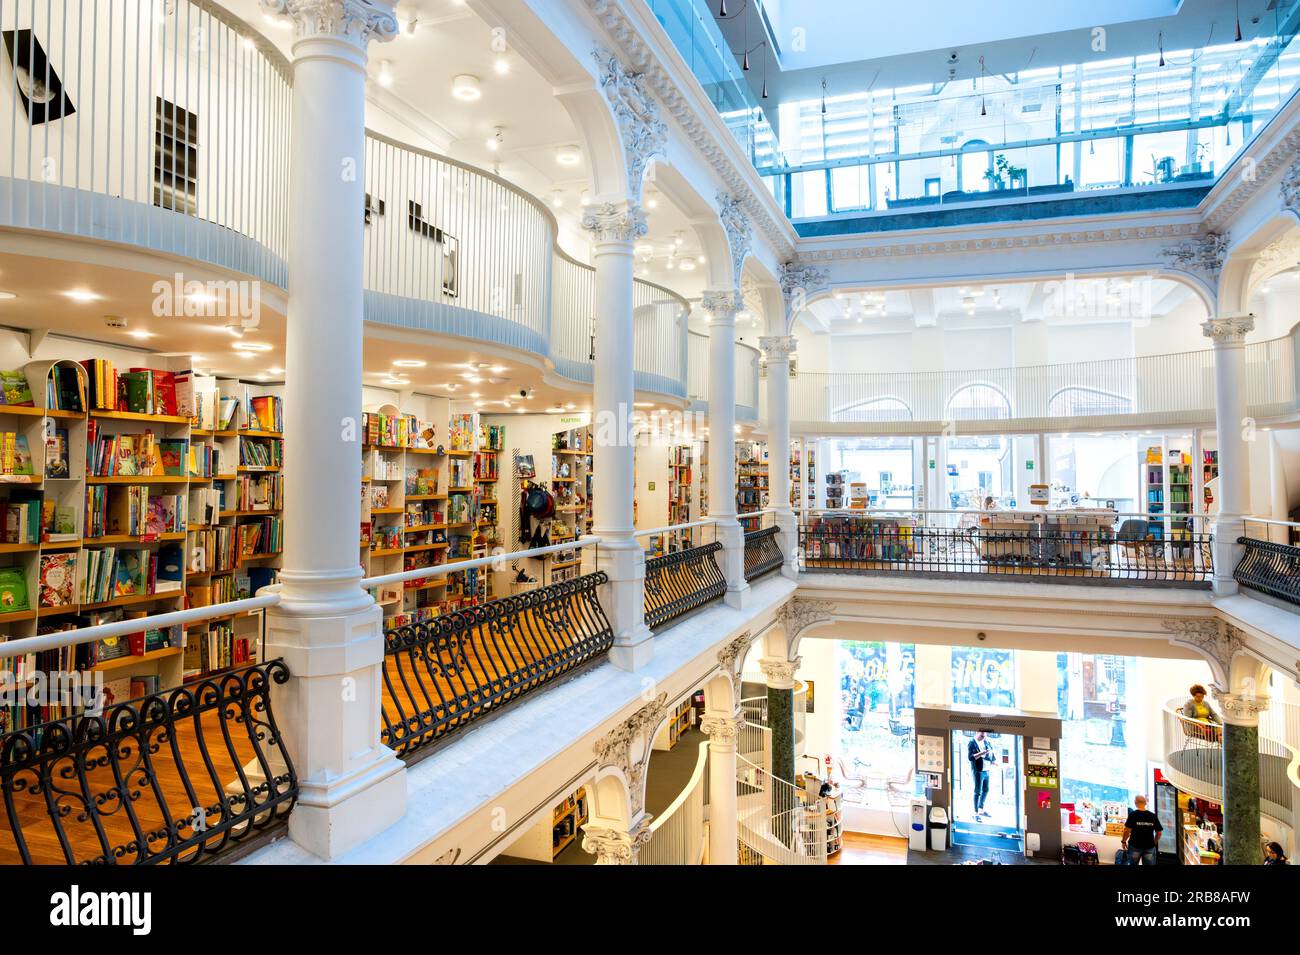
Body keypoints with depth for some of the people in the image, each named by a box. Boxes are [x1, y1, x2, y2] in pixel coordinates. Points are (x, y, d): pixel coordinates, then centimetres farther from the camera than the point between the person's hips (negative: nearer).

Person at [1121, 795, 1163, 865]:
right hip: (1149, 846, 2)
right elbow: (1159, 832, 1)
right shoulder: (1153, 816, 0)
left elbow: (1127, 830, -13)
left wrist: (1123, 841, 1)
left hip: (1135, 845, -2)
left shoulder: (1133, 814, -9)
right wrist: (1154, 843, 18)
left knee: (1133, 864, 14)